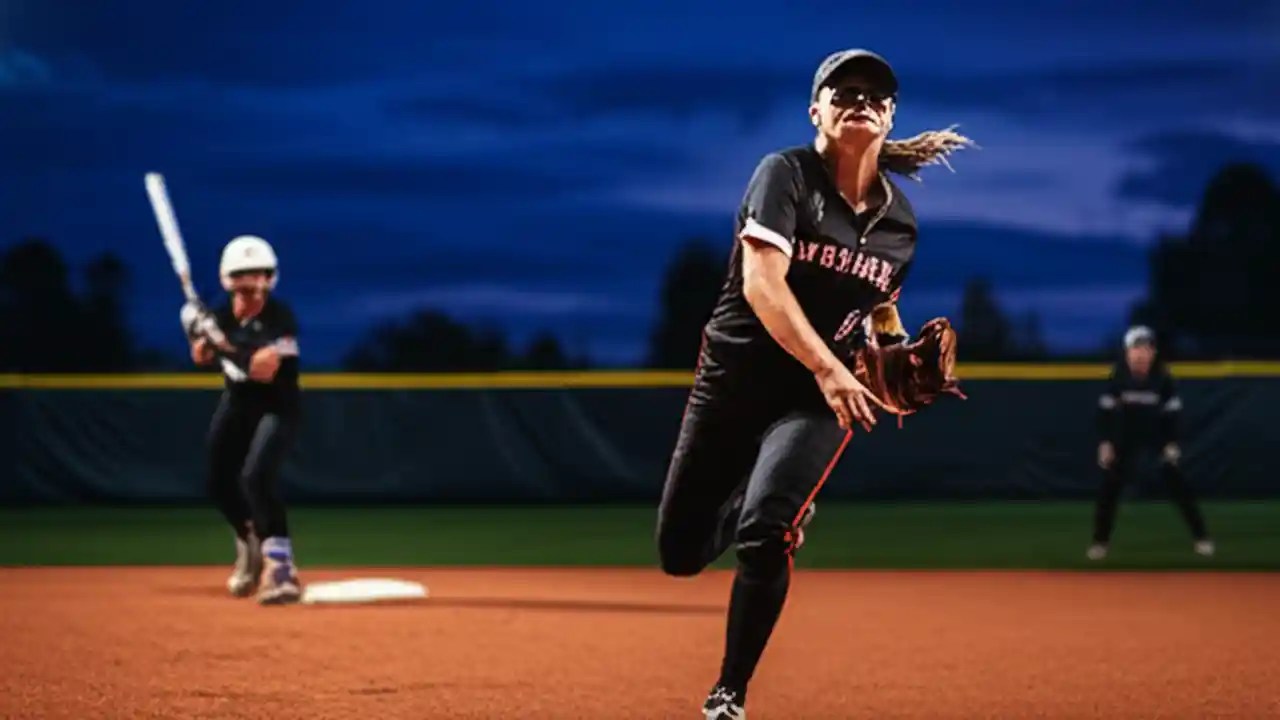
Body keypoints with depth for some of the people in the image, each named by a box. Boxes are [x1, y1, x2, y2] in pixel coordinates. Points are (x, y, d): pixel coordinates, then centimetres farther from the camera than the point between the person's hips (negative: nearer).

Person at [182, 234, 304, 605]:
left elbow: (264, 370, -34)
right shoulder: (222, 314, -6)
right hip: (237, 403, 7)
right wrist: (202, 336, -19)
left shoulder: (280, 318, -24)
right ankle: (251, 544, 42)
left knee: (256, 475, -27)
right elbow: (201, 356, 2)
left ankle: (279, 567, -28)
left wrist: (223, 344, -38)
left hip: (278, 407, -7)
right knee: (219, 480, 13)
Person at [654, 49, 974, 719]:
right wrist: (827, 367, -34)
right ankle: (755, 501, 40)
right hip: (734, 377, -1)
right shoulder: (786, 174, -11)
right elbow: (761, 284, -24)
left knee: (763, 536, -24)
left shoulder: (900, 218, 4)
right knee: (681, 554, 4)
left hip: (819, 397, 1)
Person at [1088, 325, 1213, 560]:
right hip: (1126, 436, 1)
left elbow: (1173, 411, -10)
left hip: (1159, 435, -1)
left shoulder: (1162, 376, -18)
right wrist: (1105, 442, -14)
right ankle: (1101, 541, 7)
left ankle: (1201, 537, 3)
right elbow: (1106, 410, -9)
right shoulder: (1118, 376, -17)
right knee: (1110, 486, -4)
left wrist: (1172, 443, -15)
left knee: (1177, 484, -6)